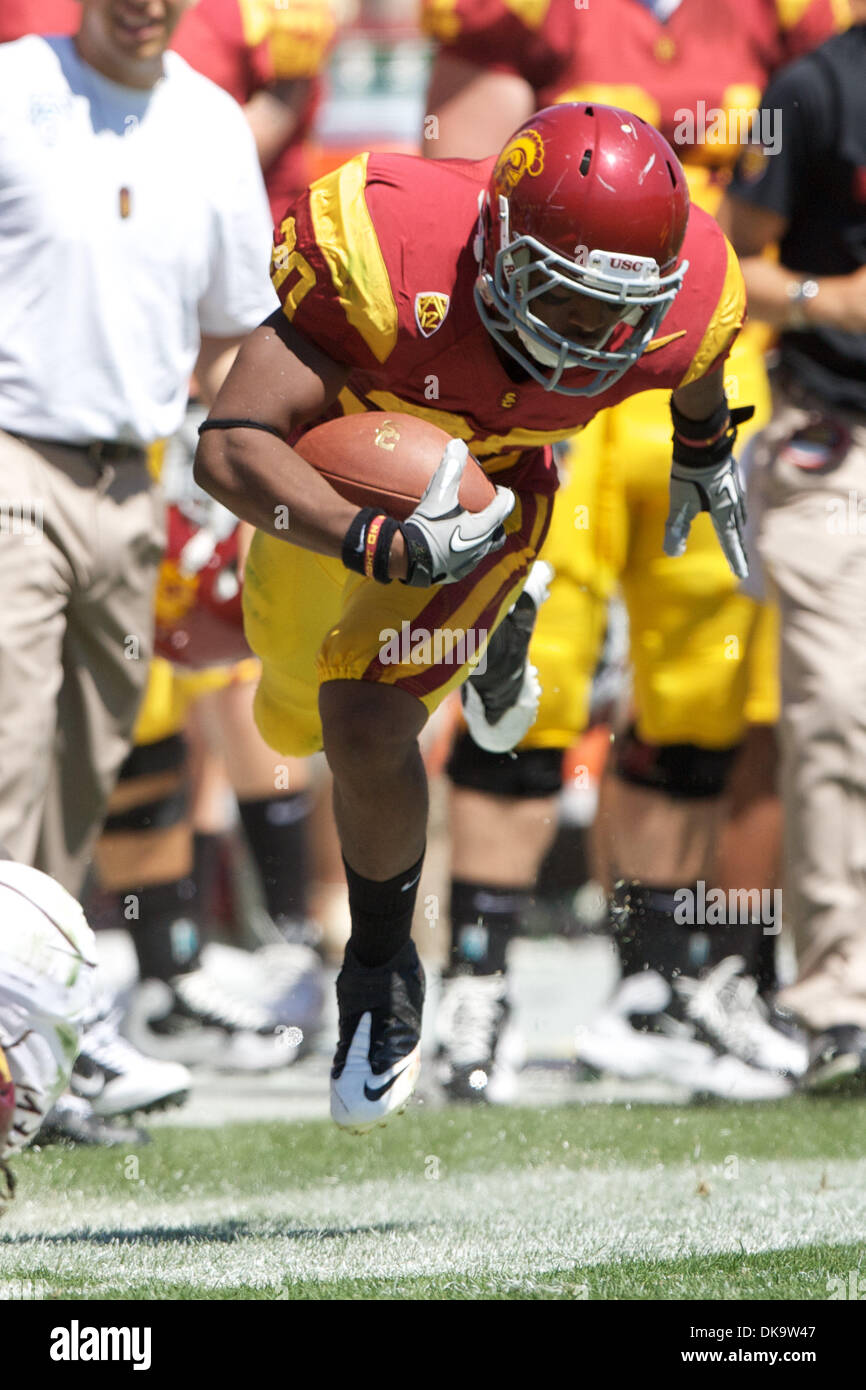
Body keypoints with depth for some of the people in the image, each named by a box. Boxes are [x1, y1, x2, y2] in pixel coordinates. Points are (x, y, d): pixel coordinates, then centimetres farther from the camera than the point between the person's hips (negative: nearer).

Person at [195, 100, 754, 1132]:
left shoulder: (681, 302, -31)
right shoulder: (384, 261, -45)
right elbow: (231, 447, -44)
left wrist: (703, 452, 18)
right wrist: (382, 545, -57)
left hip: (488, 489, 0)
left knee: (368, 727, -22)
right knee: (296, 726, 26)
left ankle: (381, 969, 5)